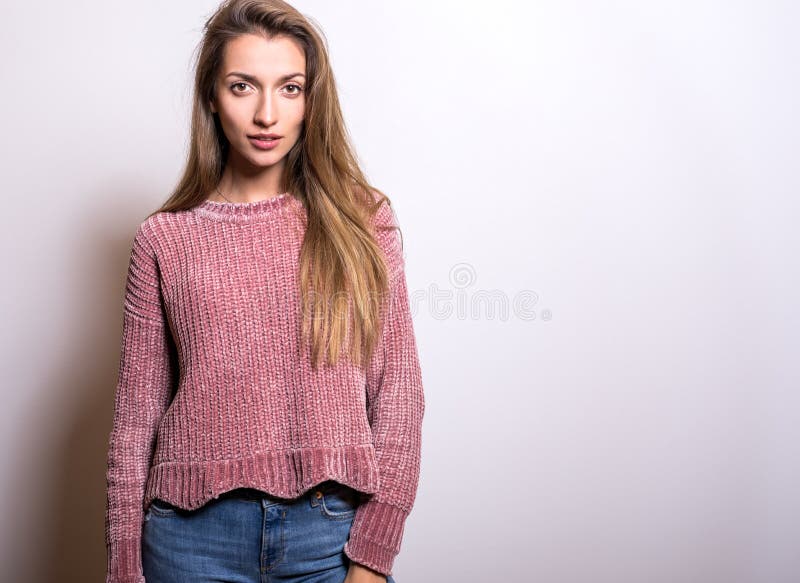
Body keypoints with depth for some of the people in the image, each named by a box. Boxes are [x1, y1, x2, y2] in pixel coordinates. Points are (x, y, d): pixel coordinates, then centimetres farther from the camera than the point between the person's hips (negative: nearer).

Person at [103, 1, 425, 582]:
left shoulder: (362, 218, 1)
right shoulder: (165, 239, 2)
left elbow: (399, 391, -2)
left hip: (333, 529, 0)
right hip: (196, 532, 1)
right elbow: (137, 414, 4)